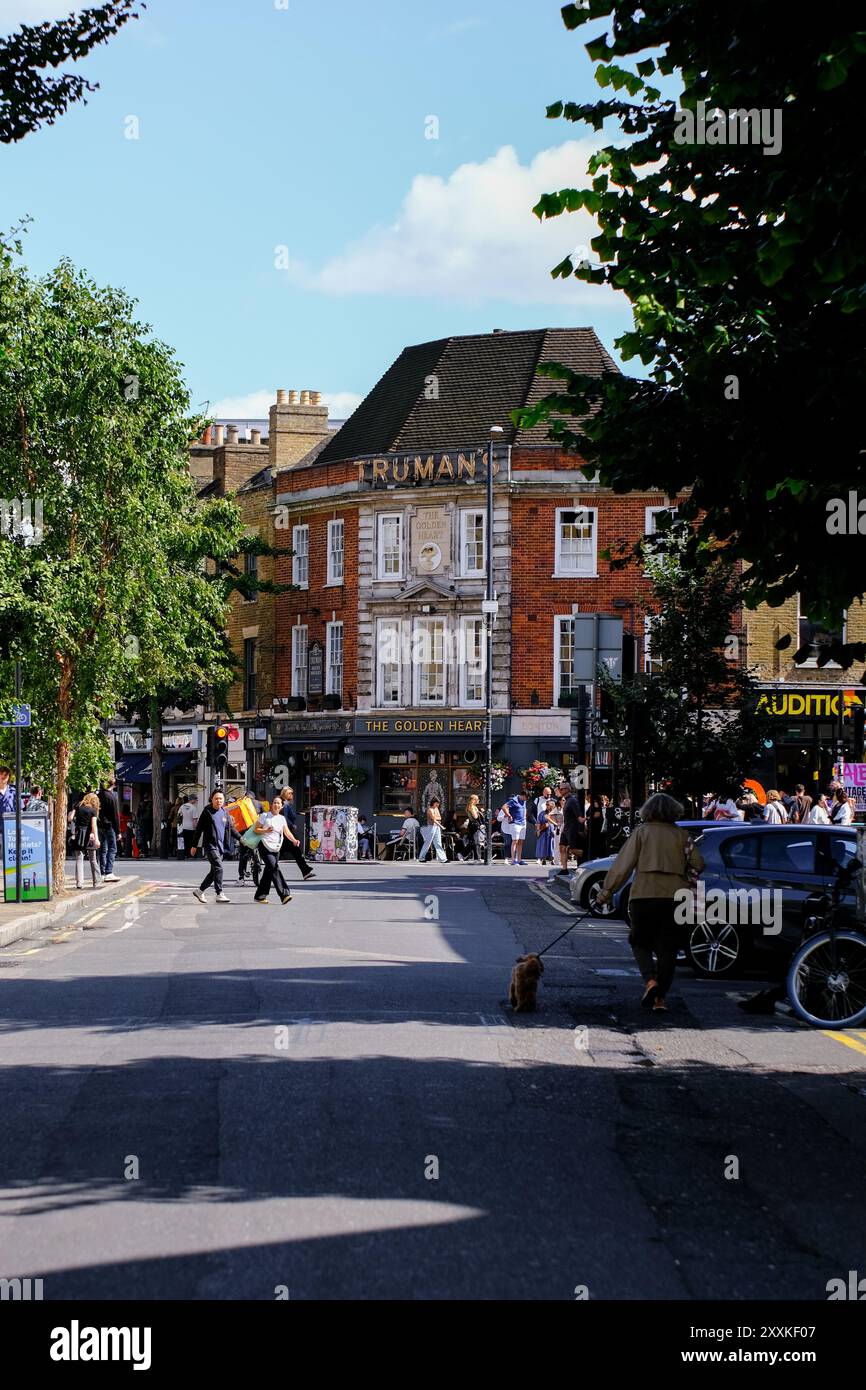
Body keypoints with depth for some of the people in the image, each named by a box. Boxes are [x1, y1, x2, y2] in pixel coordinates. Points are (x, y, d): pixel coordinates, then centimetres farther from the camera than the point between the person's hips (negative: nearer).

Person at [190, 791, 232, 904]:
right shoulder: (207, 812, -4)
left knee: (214, 871, 10)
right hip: (210, 845, -7)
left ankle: (200, 890, 23)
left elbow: (229, 828, 21)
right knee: (218, 868, -16)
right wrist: (194, 845, -2)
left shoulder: (225, 812, 13)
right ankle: (219, 894, -15)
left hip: (221, 846, 7)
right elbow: (199, 829, -1)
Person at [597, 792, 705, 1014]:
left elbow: (624, 863, -1)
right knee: (667, 947, 8)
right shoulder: (681, 835, 10)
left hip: (644, 895, -2)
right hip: (675, 896, 2)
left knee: (640, 942, 12)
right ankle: (660, 997, 3)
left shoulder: (642, 832, 4)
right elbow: (697, 863, 6)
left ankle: (650, 981, -13)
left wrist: (607, 890, 2)